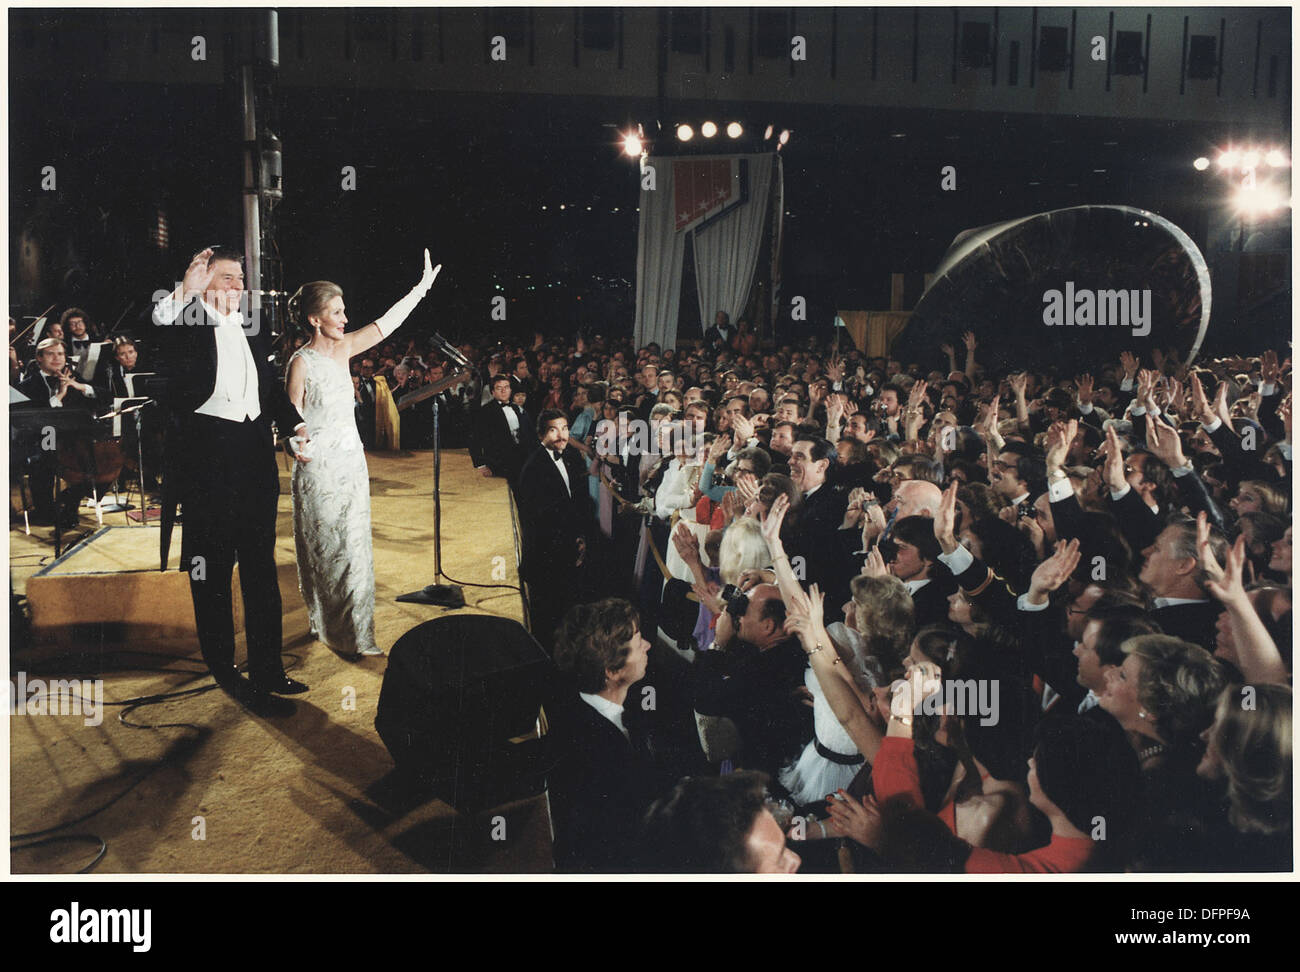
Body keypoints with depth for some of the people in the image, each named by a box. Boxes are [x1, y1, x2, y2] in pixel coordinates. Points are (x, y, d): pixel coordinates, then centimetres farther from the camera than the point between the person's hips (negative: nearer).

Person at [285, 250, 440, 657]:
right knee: (325, 548, 2)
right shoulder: (301, 362, -12)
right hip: (319, 467, -7)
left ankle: (354, 631, 19)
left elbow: (388, 322, 7)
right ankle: (328, 627, 13)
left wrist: (423, 286, 8)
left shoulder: (343, 348, 5)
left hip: (352, 462, 7)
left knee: (354, 545, 9)